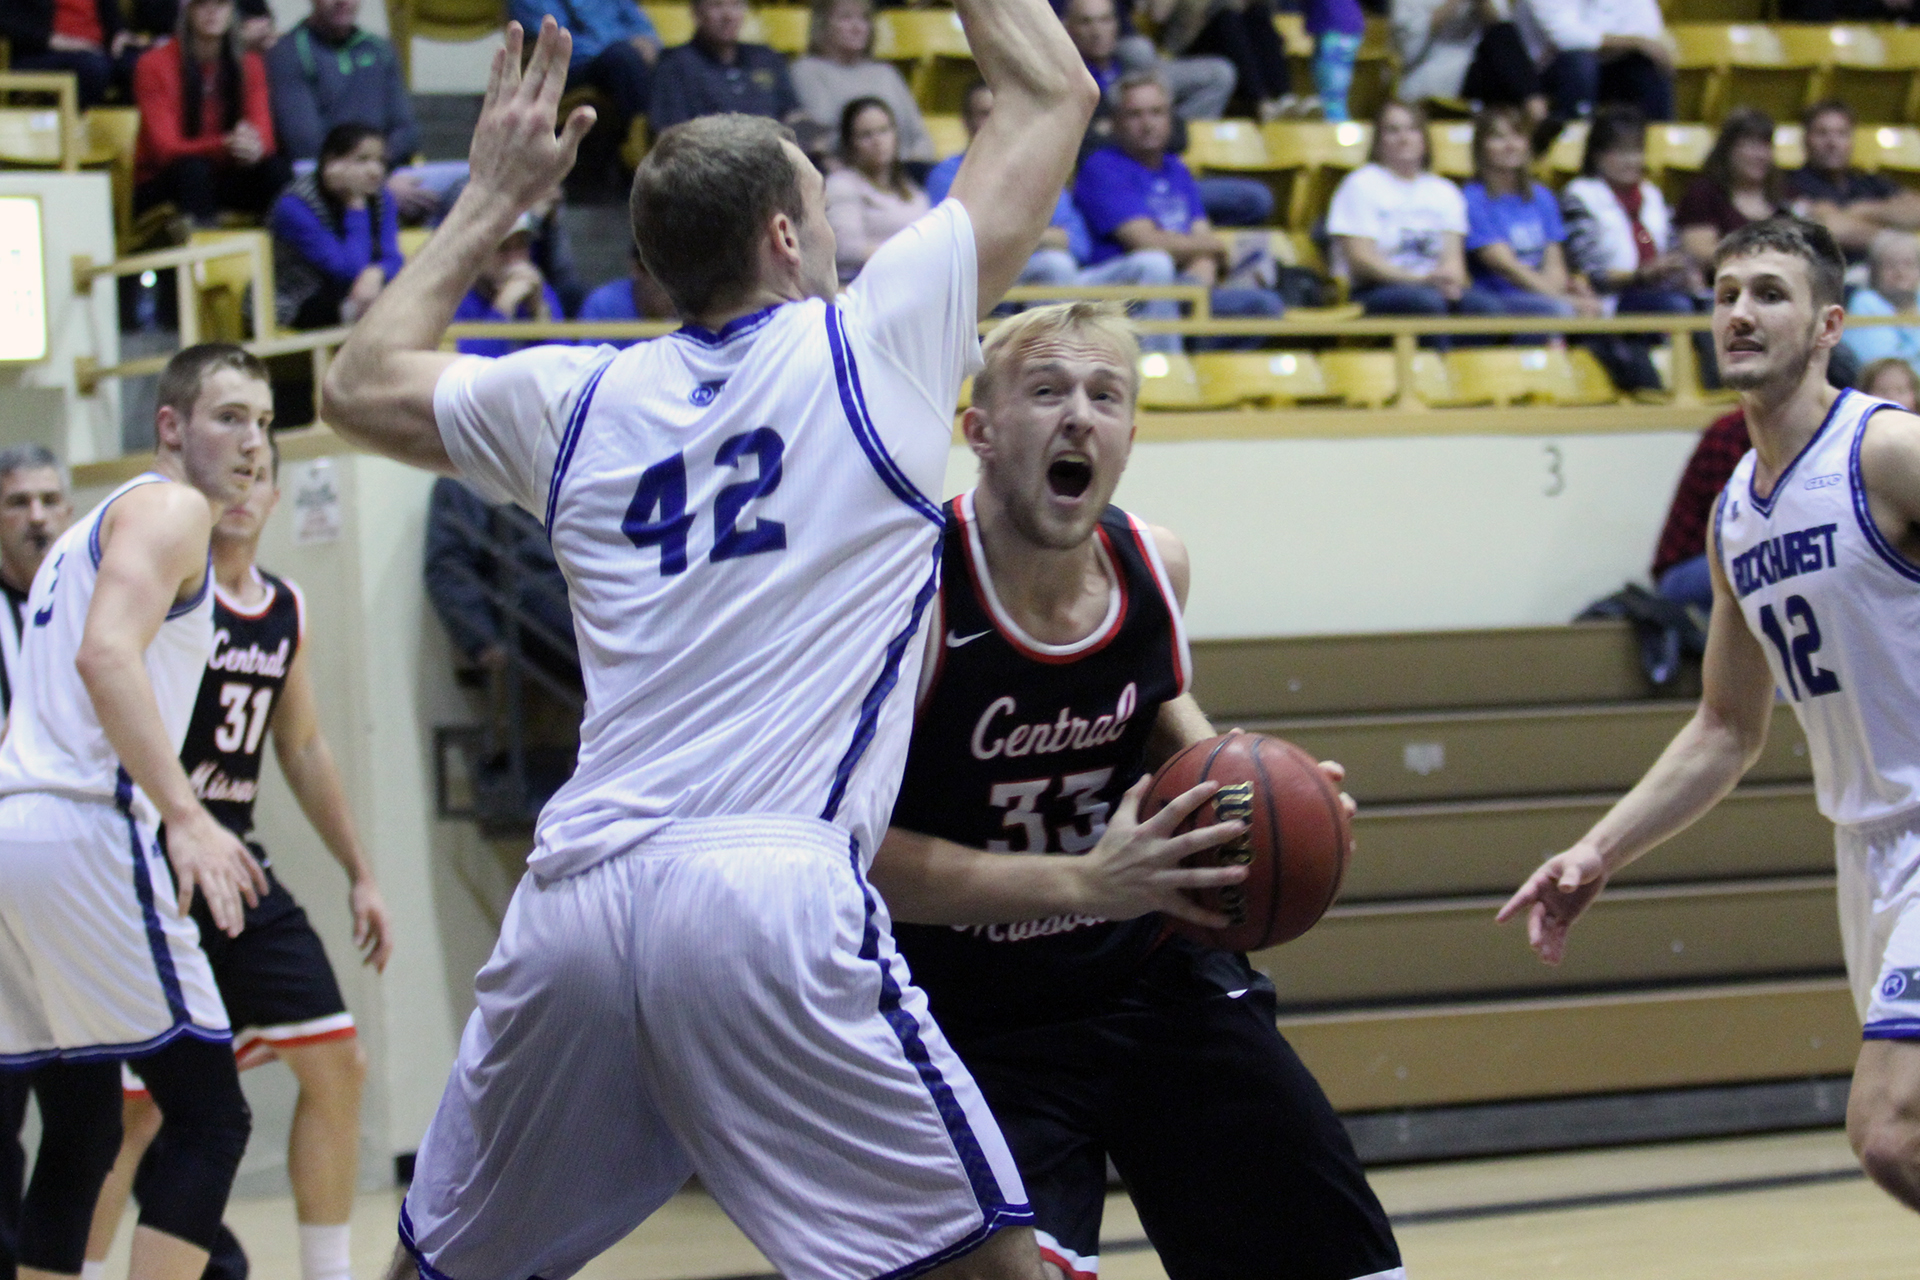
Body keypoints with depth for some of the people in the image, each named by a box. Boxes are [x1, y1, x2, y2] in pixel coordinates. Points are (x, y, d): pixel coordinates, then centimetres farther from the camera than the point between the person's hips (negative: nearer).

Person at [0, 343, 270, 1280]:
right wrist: (184, 816, -29)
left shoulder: (85, 534, 27)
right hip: (86, 830, -10)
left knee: (80, 1134, 14)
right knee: (209, 1116, -8)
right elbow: (107, 654, -20)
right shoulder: (170, 509, -3)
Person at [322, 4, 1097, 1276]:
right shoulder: (873, 344, 7)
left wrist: (491, 203, 40)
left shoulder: (573, 401, 16)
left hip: (572, 898, 5)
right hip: (773, 898, -5)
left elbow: (361, 383, 37)